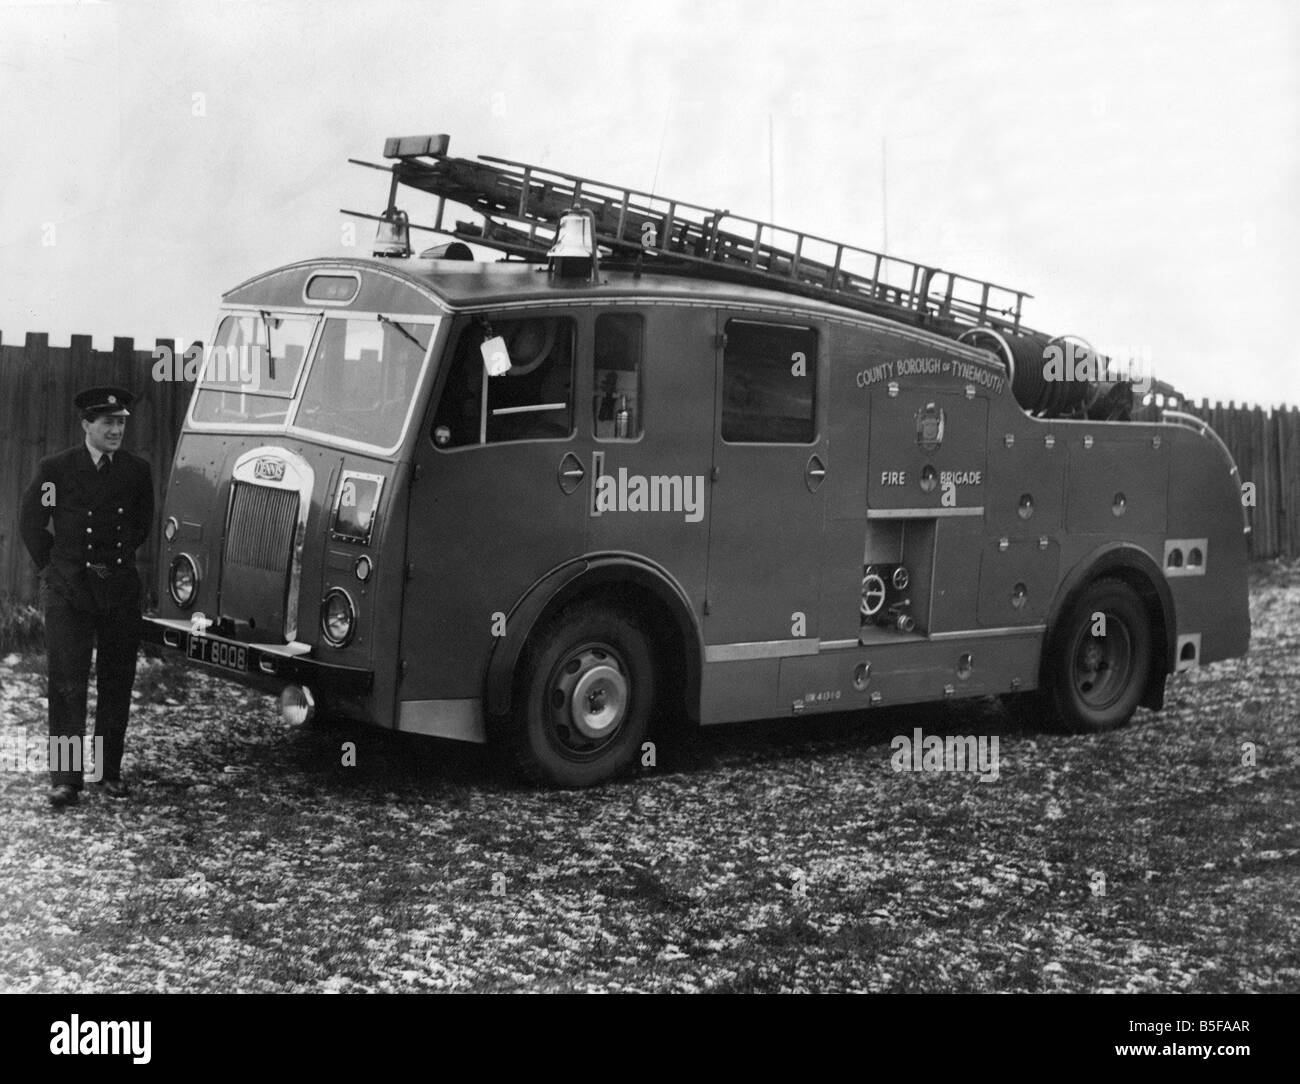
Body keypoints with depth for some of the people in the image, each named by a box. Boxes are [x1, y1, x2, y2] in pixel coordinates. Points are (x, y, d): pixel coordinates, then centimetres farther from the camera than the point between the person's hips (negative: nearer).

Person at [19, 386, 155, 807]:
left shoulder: (137, 471, 3)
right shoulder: (56, 469, -5)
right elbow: (31, 523, 5)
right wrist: (55, 567, 7)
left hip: (121, 588, 3)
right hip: (69, 590, -3)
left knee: (117, 682, 7)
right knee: (68, 684, -3)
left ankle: (109, 770, 18)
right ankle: (65, 777, 1)